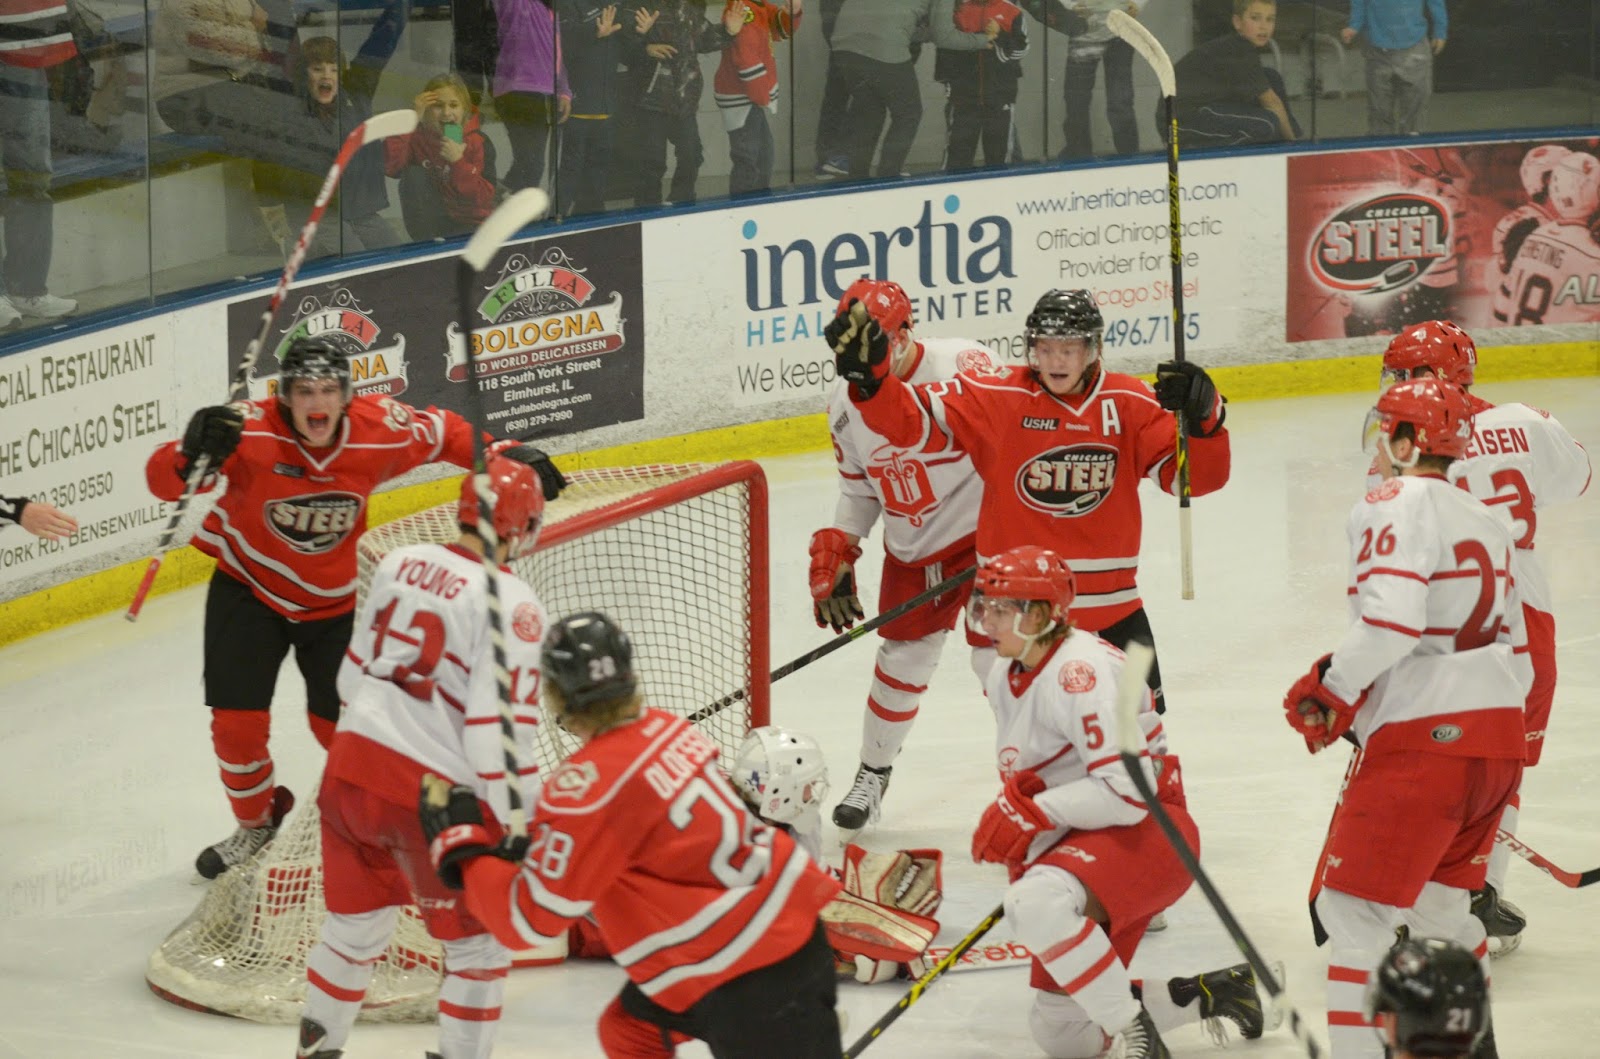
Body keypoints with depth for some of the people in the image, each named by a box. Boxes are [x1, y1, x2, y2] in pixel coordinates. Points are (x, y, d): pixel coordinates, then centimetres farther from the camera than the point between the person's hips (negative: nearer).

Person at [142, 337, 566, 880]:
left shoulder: (381, 431, -21)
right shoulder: (250, 431, -30)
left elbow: (442, 432, 0)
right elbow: (164, 480, -36)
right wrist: (194, 454, -57)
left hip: (332, 598, 1)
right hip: (249, 589, -1)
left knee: (340, 721, 6)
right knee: (238, 720, -5)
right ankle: (258, 822, 24)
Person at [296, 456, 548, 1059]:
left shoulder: (402, 563, 7)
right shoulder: (512, 605, -13)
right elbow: (498, 729, -17)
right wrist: (515, 832, -11)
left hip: (351, 765, 7)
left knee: (357, 925, 25)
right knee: (478, 947, 10)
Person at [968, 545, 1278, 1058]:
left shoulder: (1081, 672, -22)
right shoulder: (1005, 676, 7)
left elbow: (1128, 793, -28)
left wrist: (1033, 813, -26)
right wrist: (1012, 805, 0)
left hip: (1147, 831, -10)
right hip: (1076, 843, 10)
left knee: (1035, 902, -39)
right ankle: (1212, 995, 23)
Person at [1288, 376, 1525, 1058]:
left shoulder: (1396, 504, -8)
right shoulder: (1484, 522, 19)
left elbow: (1391, 620, -22)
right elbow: (1516, 659, 21)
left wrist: (1328, 693, -10)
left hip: (1420, 744, -9)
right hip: (1499, 742, 9)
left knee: (1353, 913, -5)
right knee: (1437, 902, 25)